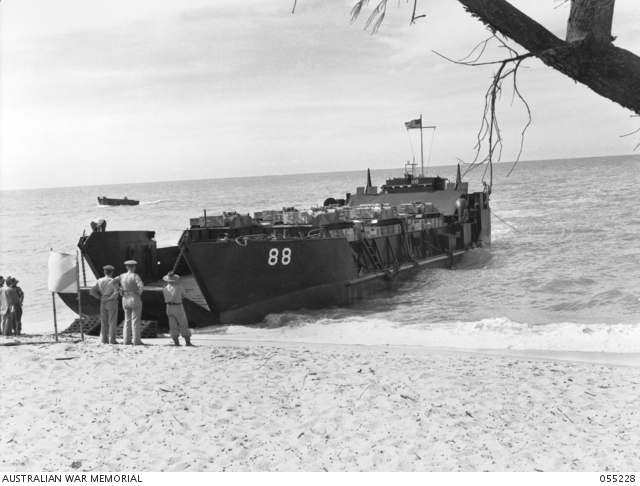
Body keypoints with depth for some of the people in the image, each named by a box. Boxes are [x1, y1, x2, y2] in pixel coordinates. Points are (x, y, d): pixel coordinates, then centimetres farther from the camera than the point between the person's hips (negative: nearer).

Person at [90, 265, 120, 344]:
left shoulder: (100, 281, 2)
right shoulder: (113, 281, -12)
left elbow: (92, 291, 0)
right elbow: (116, 293, -23)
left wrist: (100, 297, 4)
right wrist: (110, 298, -9)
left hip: (103, 304, 5)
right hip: (112, 303, -5)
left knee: (104, 323, 10)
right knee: (112, 322, 1)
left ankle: (104, 340, 9)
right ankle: (112, 340, 0)